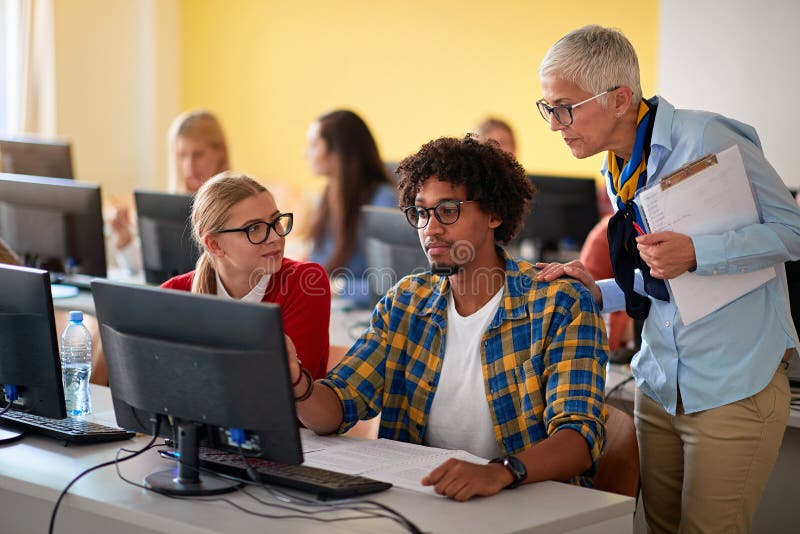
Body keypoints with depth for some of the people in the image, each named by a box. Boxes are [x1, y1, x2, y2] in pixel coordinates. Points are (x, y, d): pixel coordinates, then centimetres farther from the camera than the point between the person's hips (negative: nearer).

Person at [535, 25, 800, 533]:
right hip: (660, 384, 7)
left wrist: (694, 252, -26)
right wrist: (598, 291, 1)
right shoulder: (620, 173, 10)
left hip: (733, 385, -7)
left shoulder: (704, 139, -15)